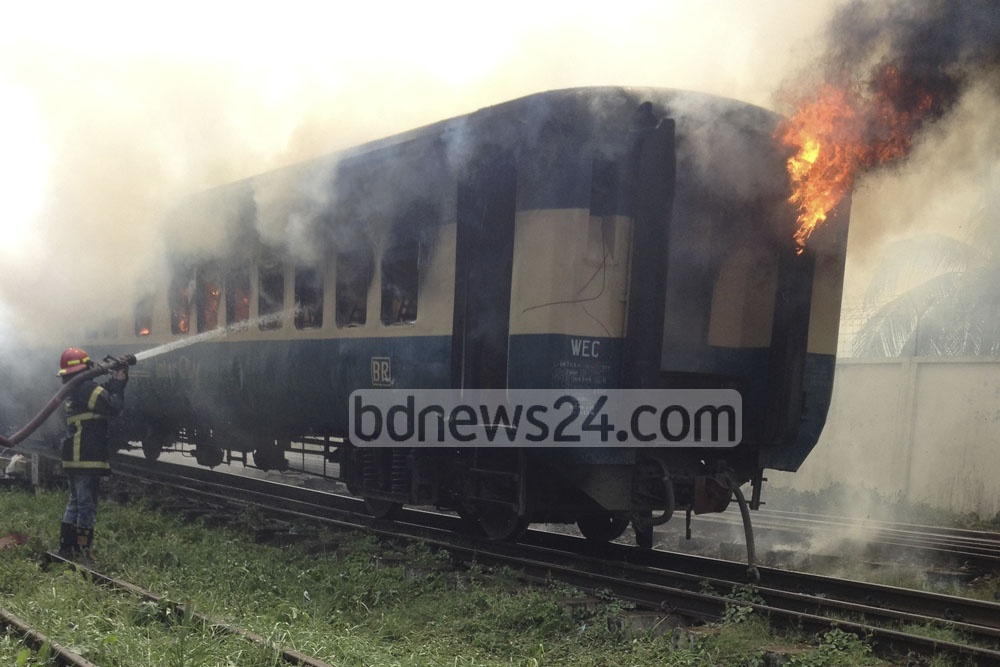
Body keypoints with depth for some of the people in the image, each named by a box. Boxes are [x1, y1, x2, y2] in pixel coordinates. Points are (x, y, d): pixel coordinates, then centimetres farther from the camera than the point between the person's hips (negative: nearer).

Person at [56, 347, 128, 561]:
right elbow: (113, 406, -19)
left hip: (73, 458, 9)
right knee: (87, 505, -5)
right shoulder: (87, 388, -14)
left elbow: (103, 395, 17)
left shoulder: (73, 391, 16)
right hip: (87, 458, -9)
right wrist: (119, 382, -7)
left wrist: (115, 380, 5)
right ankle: (82, 550, -4)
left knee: (75, 503, 18)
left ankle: (66, 547, 20)